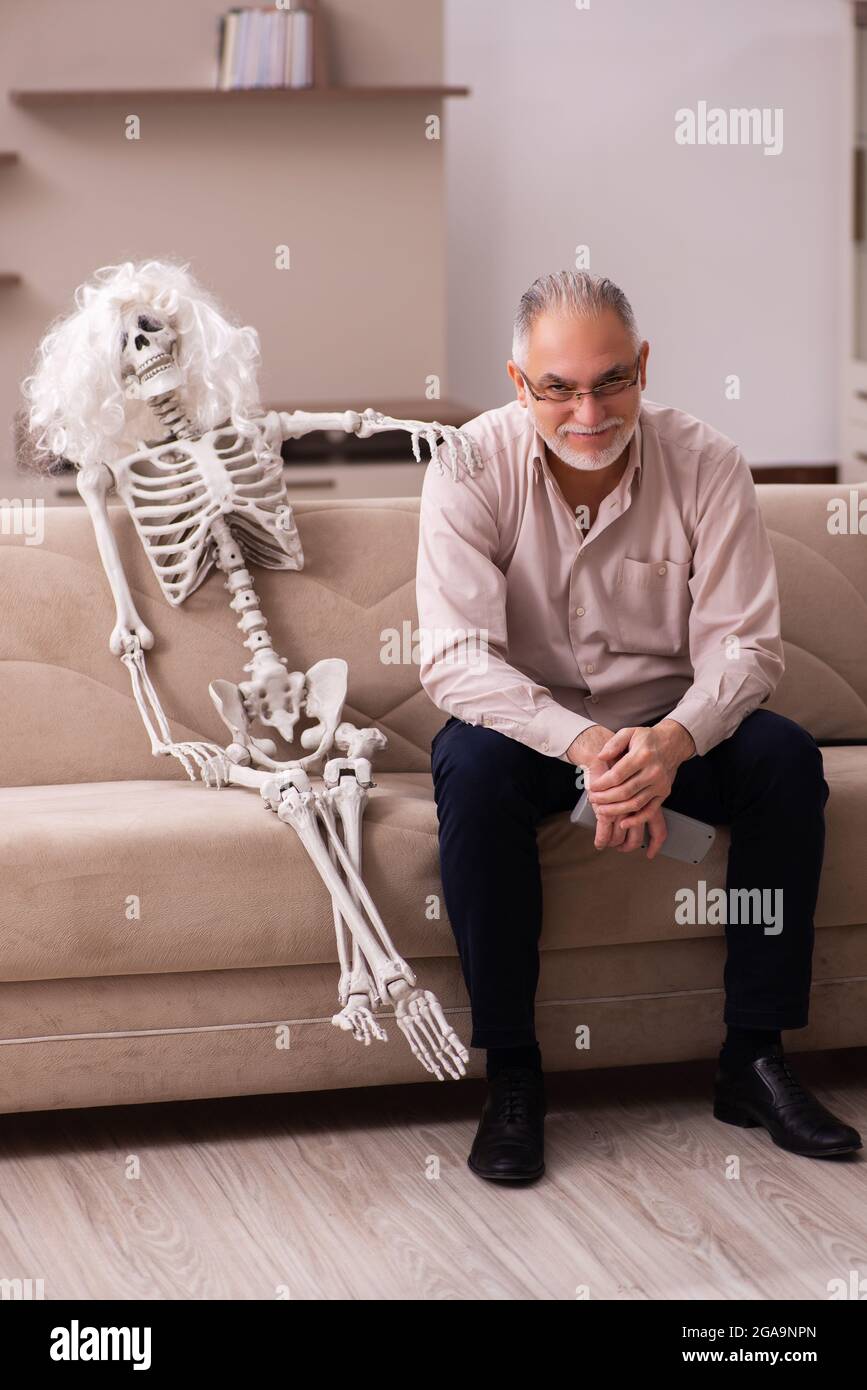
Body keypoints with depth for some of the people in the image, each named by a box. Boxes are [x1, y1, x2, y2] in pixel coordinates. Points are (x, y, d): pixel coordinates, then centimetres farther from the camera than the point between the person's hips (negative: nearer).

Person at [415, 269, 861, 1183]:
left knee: (787, 758, -25)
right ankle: (511, 1073, -23)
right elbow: (455, 657, -24)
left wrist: (674, 740, -37)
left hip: (668, 722, 2)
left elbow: (743, 644, -14)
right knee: (471, 767, -34)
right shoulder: (473, 467, -15)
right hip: (530, 721, -1)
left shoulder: (706, 465, -11)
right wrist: (582, 746, -41)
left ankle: (753, 1057, -14)